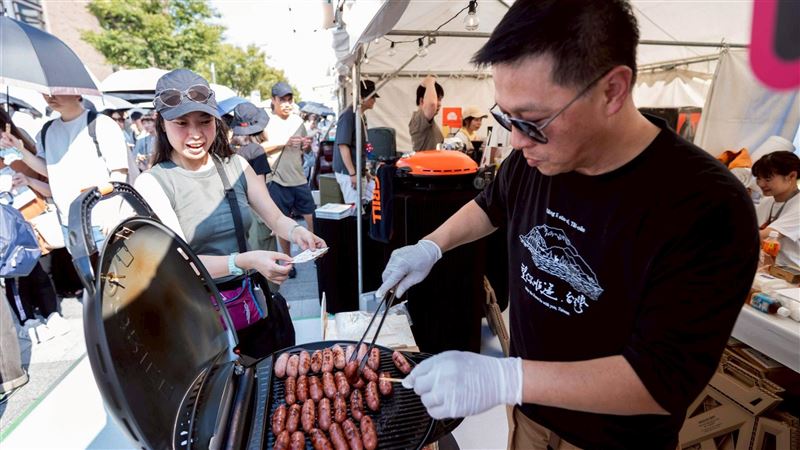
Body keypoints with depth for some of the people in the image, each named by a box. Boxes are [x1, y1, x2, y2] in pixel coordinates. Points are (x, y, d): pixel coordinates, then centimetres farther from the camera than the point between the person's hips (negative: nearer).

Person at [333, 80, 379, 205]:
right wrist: (352, 174, -21)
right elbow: (343, 146, -19)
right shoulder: (348, 116, -14)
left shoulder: (361, 116, 14)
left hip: (359, 172, 9)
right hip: (347, 172, -9)